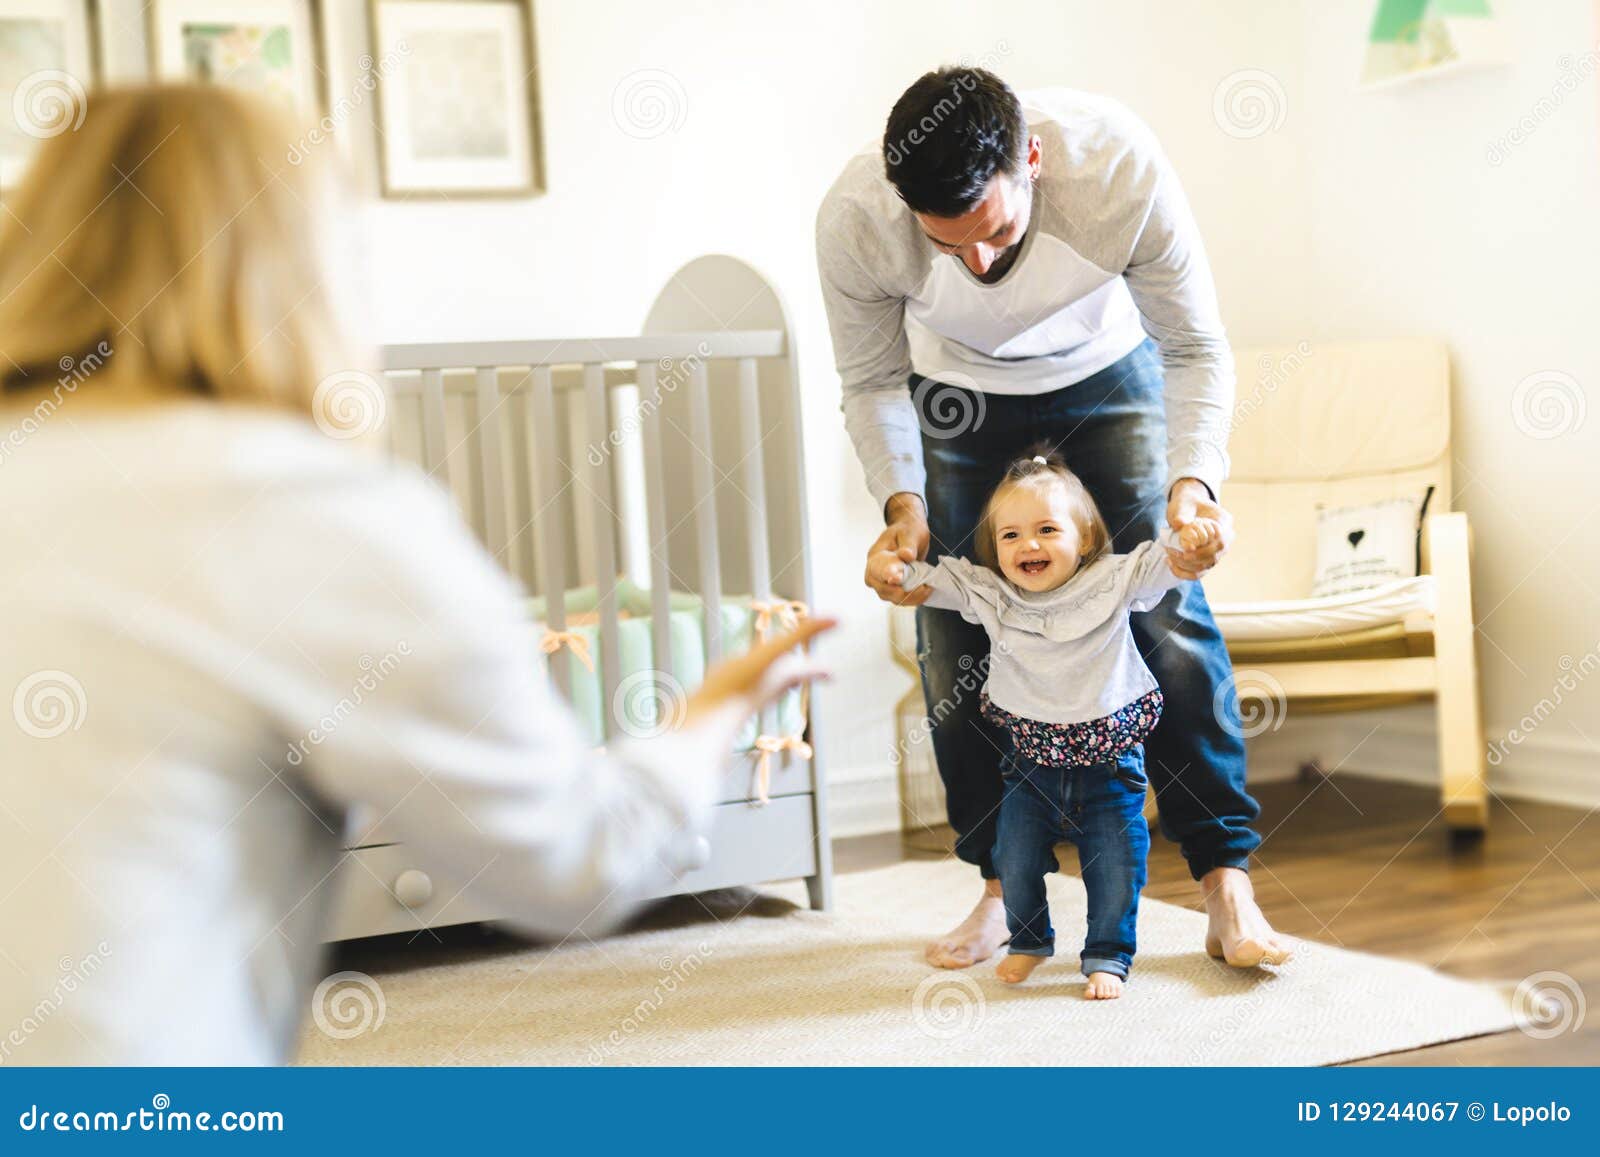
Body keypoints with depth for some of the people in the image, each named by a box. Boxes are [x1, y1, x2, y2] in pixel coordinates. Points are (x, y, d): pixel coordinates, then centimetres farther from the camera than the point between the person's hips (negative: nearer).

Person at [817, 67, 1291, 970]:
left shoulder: (1120, 167, -37)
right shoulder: (853, 223, -34)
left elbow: (1197, 350, -24)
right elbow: (873, 382, -14)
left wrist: (1193, 479, -40)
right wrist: (902, 505, -29)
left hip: (1108, 373, -1)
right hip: (958, 394, 1)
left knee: (1169, 615, -11)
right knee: (954, 640, -4)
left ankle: (1229, 889, -4)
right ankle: (1005, 888, 11)